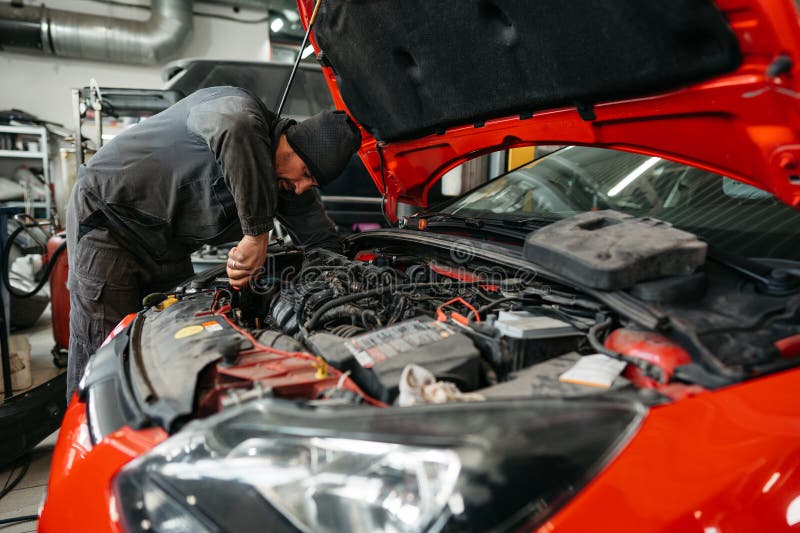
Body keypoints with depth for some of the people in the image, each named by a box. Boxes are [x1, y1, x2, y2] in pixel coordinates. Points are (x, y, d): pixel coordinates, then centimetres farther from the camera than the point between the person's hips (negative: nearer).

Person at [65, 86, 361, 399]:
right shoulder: (238, 109, -25)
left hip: (166, 242, 7)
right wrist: (257, 234, -47)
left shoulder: (293, 186, -3)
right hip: (107, 213, -7)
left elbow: (324, 243, 6)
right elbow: (235, 131, -51)